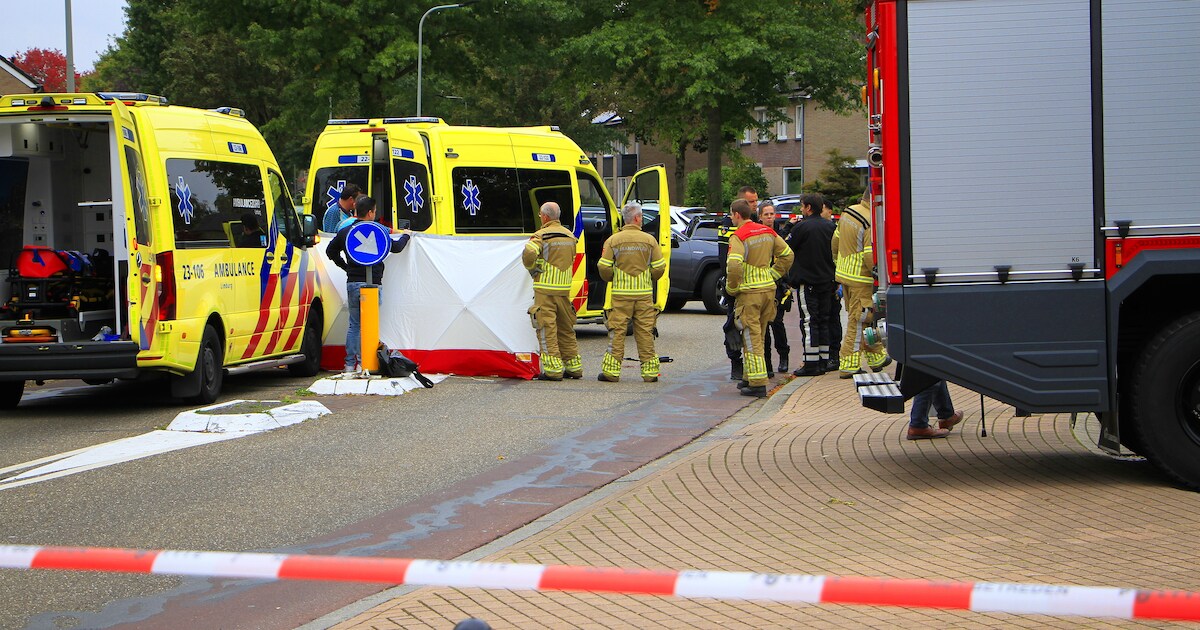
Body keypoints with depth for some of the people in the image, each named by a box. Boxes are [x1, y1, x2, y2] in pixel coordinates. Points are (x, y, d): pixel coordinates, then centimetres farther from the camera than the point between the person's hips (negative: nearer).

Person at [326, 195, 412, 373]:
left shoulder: (345, 232, 6)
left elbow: (331, 250, 19)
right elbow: (396, 247, -1)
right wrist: (406, 235, 19)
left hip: (352, 283, 5)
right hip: (371, 284, -5)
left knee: (353, 324, 13)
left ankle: (350, 364, 11)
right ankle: (363, 363, -3)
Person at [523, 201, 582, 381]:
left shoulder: (541, 236, -11)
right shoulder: (570, 236, 12)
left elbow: (529, 254, -25)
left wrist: (532, 269, -7)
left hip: (545, 288, -6)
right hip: (565, 288, 7)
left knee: (547, 328, -3)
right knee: (566, 328, 15)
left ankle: (553, 369, -6)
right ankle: (573, 366, 19)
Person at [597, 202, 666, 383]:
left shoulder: (613, 240, -2)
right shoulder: (649, 240, 0)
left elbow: (604, 267, -5)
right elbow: (659, 267, 0)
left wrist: (611, 279, 16)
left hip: (620, 294, -1)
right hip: (644, 294, 1)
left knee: (617, 332, 2)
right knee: (645, 332, 6)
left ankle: (611, 371, 1)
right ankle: (649, 371, 8)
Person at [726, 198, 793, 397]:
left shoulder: (739, 237, -14)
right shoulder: (768, 232, 9)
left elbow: (734, 266, -25)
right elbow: (787, 255, 13)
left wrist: (732, 288, -10)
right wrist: (772, 275, 15)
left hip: (749, 292, -7)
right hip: (769, 289, 7)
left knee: (751, 338, -4)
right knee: (759, 336, 17)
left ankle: (757, 383, -7)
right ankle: (751, 377, 25)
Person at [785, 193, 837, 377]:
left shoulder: (802, 227, -14)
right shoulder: (831, 226, 6)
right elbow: (837, 252, 13)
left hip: (807, 281, -6)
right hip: (827, 281, 6)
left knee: (809, 322, -5)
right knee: (823, 321, 12)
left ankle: (811, 364, -7)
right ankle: (823, 361, 15)